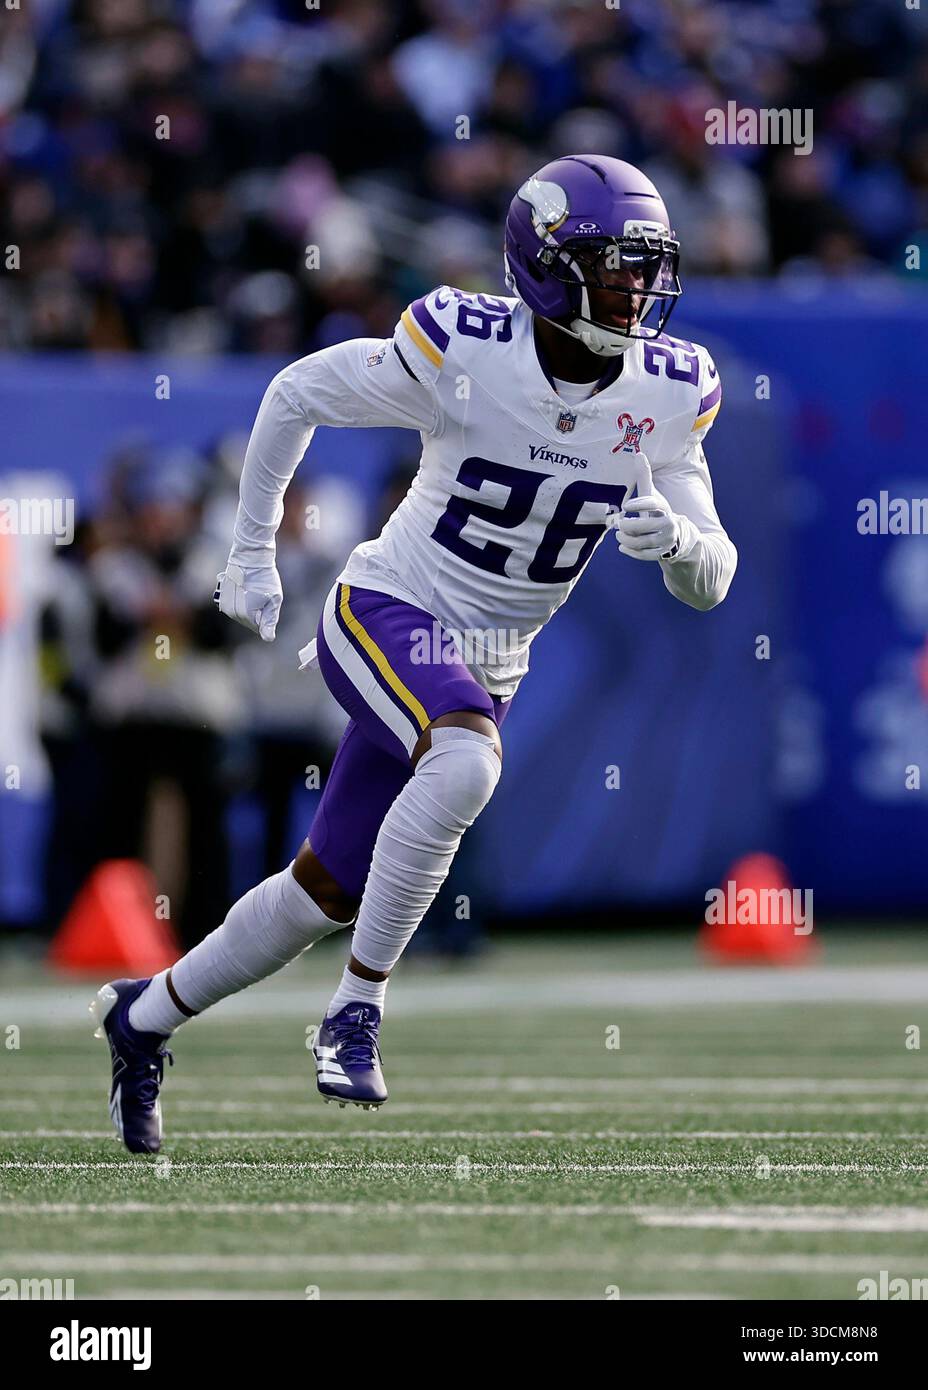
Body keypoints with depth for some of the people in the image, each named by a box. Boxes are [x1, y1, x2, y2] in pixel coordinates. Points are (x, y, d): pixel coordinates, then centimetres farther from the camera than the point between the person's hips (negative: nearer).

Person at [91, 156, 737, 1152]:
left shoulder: (667, 395, -7)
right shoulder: (463, 352, -19)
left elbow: (709, 584, -2)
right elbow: (296, 395, -3)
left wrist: (675, 536, -26)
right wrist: (252, 556, 4)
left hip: (488, 665, 5)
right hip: (389, 614, -5)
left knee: (325, 894, 11)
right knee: (465, 763, -36)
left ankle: (145, 1014, 33)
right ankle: (357, 1010, -23)